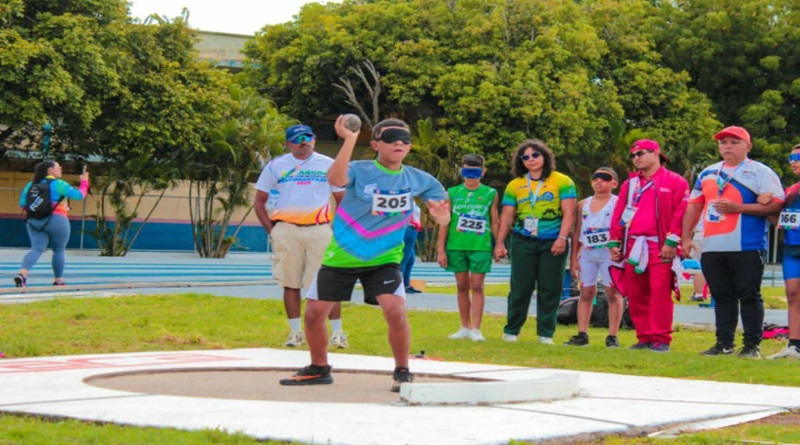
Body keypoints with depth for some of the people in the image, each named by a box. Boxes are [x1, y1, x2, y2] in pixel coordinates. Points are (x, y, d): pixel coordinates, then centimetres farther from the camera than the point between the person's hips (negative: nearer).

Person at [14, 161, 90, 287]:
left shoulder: (31, 184, 12)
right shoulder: (58, 184, -5)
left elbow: (22, 203, 12)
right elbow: (78, 195, -6)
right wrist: (84, 183, 10)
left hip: (34, 222, 5)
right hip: (56, 221, -5)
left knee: (36, 248, -1)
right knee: (59, 250, 11)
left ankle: (22, 273, -25)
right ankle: (58, 280, 19)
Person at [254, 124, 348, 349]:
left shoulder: (328, 165, 9)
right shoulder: (275, 166, 9)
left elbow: (342, 199, 14)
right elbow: (259, 201, 12)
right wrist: (270, 229, 2)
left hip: (320, 229, -1)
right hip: (287, 230, 1)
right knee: (290, 283, 3)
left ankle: (337, 332, 0)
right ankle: (296, 332, 12)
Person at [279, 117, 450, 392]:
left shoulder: (418, 180, -3)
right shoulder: (359, 171, -12)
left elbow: (442, 216, -1)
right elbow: (335, 179, -34)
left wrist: (441, 215, -26)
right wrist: (349, 140, -42)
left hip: (384, 259, 0)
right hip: (341, 256, 0)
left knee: (395, 310, -21)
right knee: (313, 313, 3)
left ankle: (402, 372, 1)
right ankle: (319, 369, 27)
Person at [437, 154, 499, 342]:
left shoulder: (490, 194, 6)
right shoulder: (452, 193, 7)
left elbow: (494, 222, 10)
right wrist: (441, 250, 3)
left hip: (480, 246, -2)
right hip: (456, 246, 2)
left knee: (477, 286, -4)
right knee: (462, 286, 8)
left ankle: (476, 329, -4)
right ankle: (465, 327, 17)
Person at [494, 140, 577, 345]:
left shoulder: (562, 181, 2)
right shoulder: (515, 185, 10)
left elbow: (569, 212, -4)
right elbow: (507, 216, 10)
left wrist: (562, 238, -14)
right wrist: (500, 243, 3)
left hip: (553, 243, -2)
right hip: (523, 242, 2)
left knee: (550, 289, 0)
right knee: (520, 288, 1)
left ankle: (545, 334, 7)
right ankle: (511, 331, 10)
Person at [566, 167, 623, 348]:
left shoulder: (618, 203, 1)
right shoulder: (583, 205, 13)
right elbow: (577, 232, 14)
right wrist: (573, 259, 9)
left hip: (609, 252, -4)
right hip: (587, 253, 4)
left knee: (613, 292, -4)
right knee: (586, 292, 4)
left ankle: (612, 336, -2)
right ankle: (582, 334, 6)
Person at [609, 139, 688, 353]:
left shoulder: (675, 182, 4)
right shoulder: (630, 184, 21)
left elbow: (680, 214, -5)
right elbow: (618, 215, 17)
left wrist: (671, 241, -13)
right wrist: (614, 242, 8)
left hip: (661, 247, -5)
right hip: (633, 246, 6)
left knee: (660, 292, -10)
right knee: (636, 295, 4)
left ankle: (660, 339, -7)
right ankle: (644, 337, 11)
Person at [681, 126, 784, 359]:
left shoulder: (760, 172, -1)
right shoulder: (707, 174, 17)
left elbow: (776, 205, -11)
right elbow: (694, 207, 21)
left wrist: (738, 207, -16)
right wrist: (686, 238, 11)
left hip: (747, 248, -6)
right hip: (712, 248, 6)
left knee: (749, 295, -2)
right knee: (722, 296, 9)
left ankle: (752, 345, 2)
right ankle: (724, 343, 15)